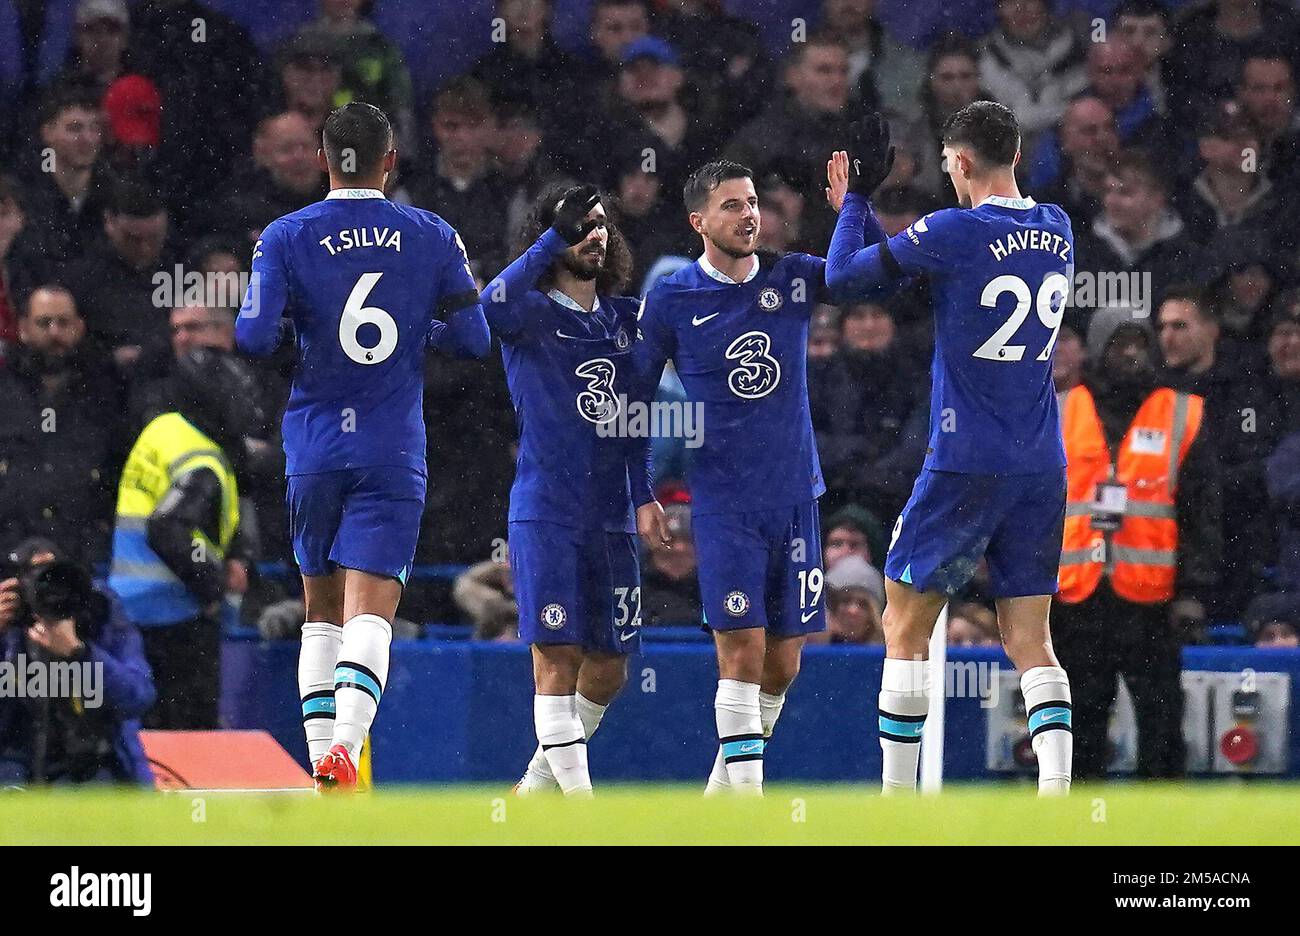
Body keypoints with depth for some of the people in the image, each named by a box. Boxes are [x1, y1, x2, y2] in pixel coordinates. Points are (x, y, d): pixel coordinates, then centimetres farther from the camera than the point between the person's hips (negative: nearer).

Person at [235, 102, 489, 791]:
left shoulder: (286, 237, -2)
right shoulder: (434, 237, 2)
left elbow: (254, 338, -11)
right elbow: (474, 340, 4)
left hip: (313, 448, 1)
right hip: (395, 451, -1)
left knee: (322, 611, 15)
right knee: (369, 613, -8)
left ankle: (322, 754, 9)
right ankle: (344, 746, -29)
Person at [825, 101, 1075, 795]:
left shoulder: (954, 231, -13)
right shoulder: (1057, 231, 8)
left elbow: (843, 276, -1)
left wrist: (856, 199, 13)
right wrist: (857, 207, 23)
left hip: (965, 464, -6)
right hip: (1043, 469, 6)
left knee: (906, 627, 7)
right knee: (1030, 641, 6)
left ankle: (896, 799, 7)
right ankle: (1055, 791, -11)